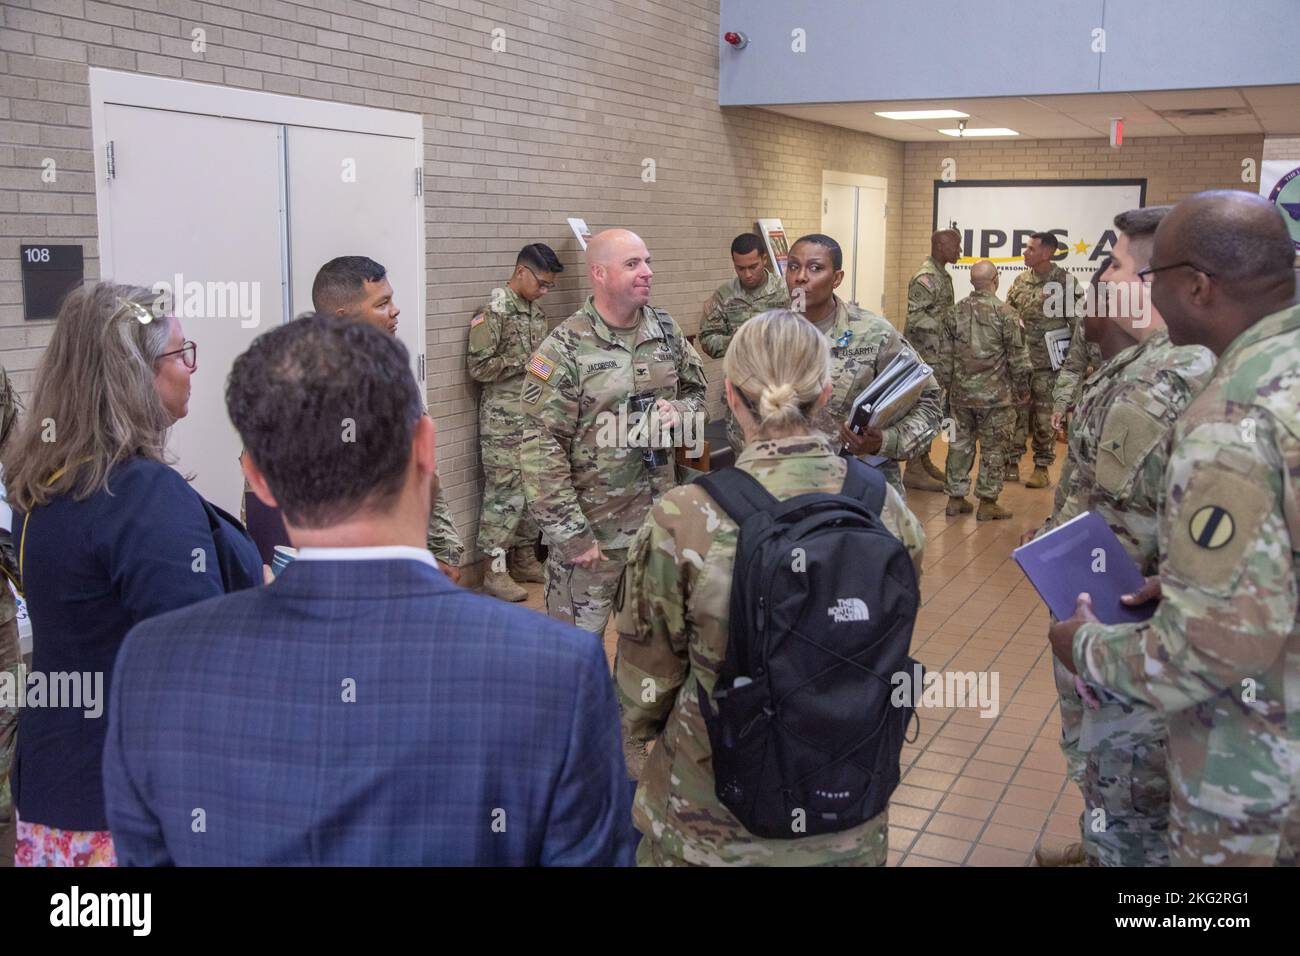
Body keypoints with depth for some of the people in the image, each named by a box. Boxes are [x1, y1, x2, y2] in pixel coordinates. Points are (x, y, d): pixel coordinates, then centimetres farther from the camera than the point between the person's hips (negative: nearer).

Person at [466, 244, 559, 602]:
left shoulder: (537, 311, 13)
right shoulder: (493, 311, -11)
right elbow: (478, 367, -16)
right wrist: (525, 361, -15)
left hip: (535, 415, 8)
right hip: (503, 419, -8)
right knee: (505, 491, -5)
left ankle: (523, 559, 24)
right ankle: (496, 570, 5)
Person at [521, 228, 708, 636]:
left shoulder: (666, 331, 3)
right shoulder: (565, 348, -15)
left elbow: (697, 390, 18)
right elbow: (541, 451, -16)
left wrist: (678, 411, -6)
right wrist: (571, 534, -17)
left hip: (658, 514, 5)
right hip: (591, 524, -5)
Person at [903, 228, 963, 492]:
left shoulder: (942, 275, 14)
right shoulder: (925, 277, -17)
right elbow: (915, 319, -23)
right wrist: (949, 319, -24)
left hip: (938, 355, 10)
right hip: (923, 354, -10)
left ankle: (924, 460, 24)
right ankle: (913, 470, 0)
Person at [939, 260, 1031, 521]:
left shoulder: (955, 313, 2)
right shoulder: (1004, 313, -10)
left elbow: (945, 355, 7)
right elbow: (1017, 357, -7)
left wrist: (947, 385, 19)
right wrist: (1022, 389, 4)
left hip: (961, 392, 4)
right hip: (995, 395, -4)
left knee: (960, 443, 13)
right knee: (993, 448, 4)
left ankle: (955, 497, 18)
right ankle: (987, 503, 7)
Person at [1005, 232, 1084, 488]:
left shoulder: (1065, 282, -6)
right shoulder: (1020, 280, 8)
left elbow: (1076, 323, -4)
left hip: (1048, 363, -4)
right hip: (1017, 360, 4)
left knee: (1044, 416, 3)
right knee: (1016, 412, 7)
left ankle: (1041, 467, 12)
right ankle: (1012, 462, 17)